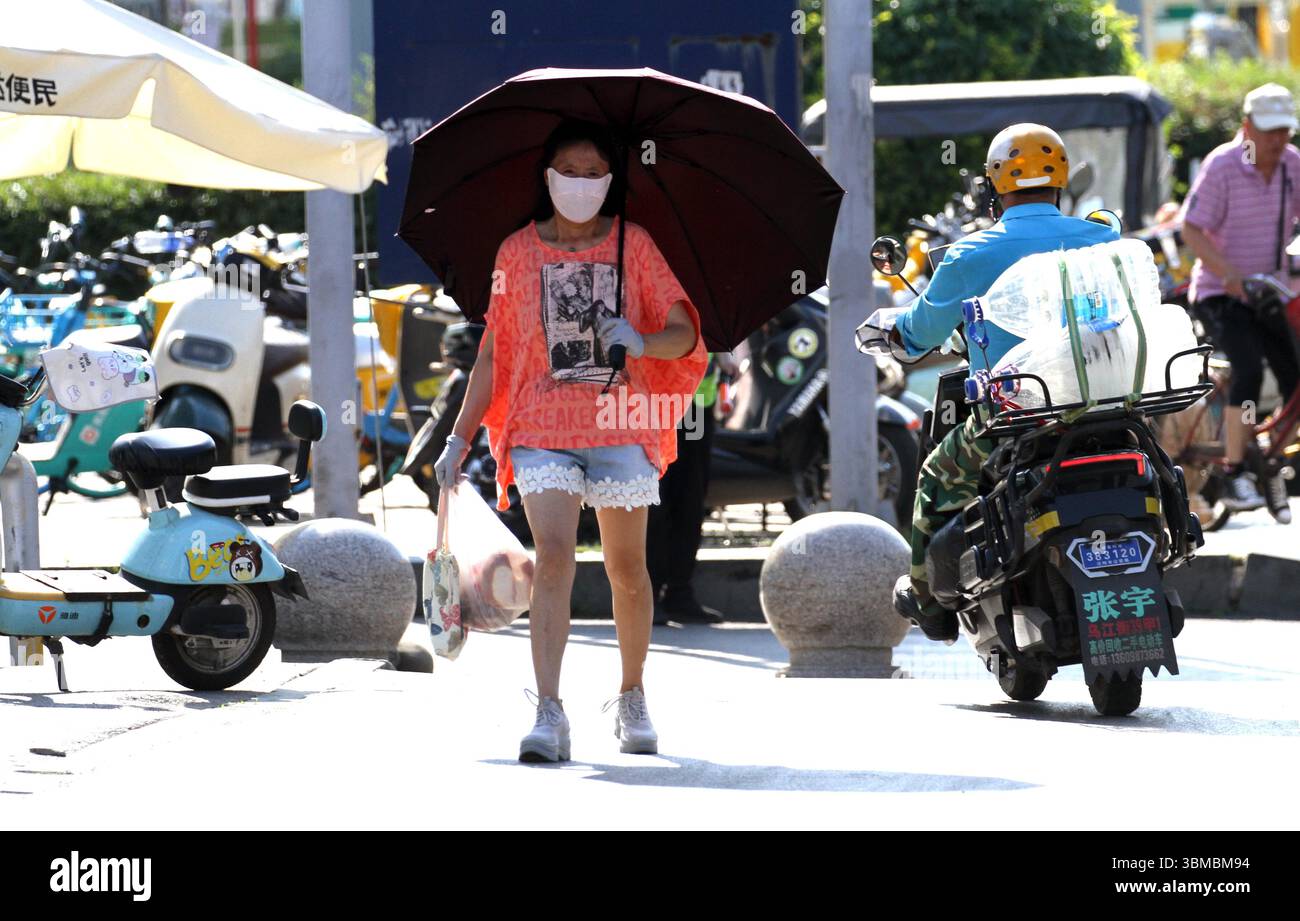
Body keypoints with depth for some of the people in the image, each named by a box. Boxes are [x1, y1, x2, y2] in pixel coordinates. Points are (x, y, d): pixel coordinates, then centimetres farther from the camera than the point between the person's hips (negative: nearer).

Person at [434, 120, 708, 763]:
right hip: (542, 428, -1)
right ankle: (549, 715, -24)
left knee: (626, 570, 6)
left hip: (619, 426, 1)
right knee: (554, 557, -17)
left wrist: (641, 342, -20)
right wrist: (460, 437, 7)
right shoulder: (517, 251, 8)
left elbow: (684, 332, 3)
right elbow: (493, 351, 12)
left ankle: (632, 699, 27)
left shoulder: (633, 245, 7)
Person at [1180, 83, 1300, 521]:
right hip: (1220, 293, -5)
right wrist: (1230, 275, -29)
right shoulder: (1222, 165, -15)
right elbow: (1192, 230, -16)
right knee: (1249, 370, -26)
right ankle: (1234, 475, -21)